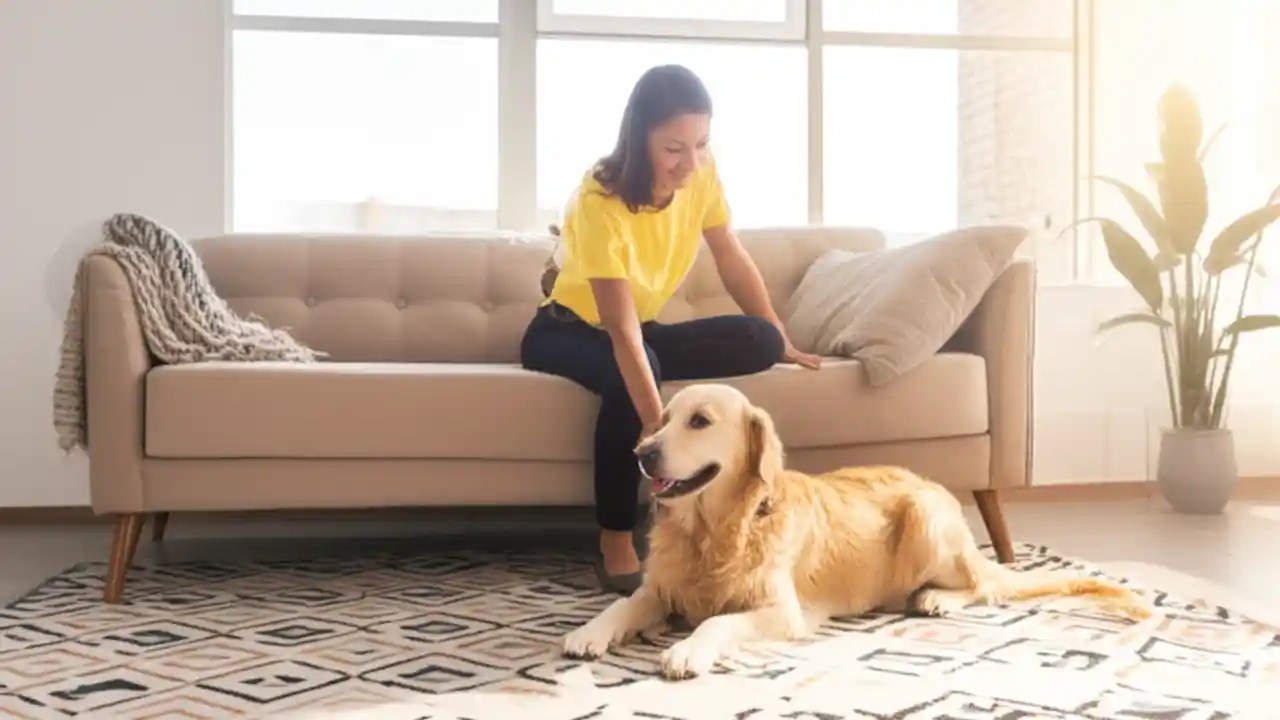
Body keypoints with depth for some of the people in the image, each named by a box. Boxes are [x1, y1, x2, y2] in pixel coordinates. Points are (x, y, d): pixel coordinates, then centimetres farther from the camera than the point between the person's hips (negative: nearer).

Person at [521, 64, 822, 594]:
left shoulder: (700, 173, -14)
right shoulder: (598, 202, -31)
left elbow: (733, 261, -2)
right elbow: (621, 330, -38)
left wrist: (781, 343, -2)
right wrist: (656, 423, -46)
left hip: (639, 329, 6)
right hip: (566, 331, -6)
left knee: (758, 342, -17)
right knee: (630, 374, -40)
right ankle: (616, 548, -30)